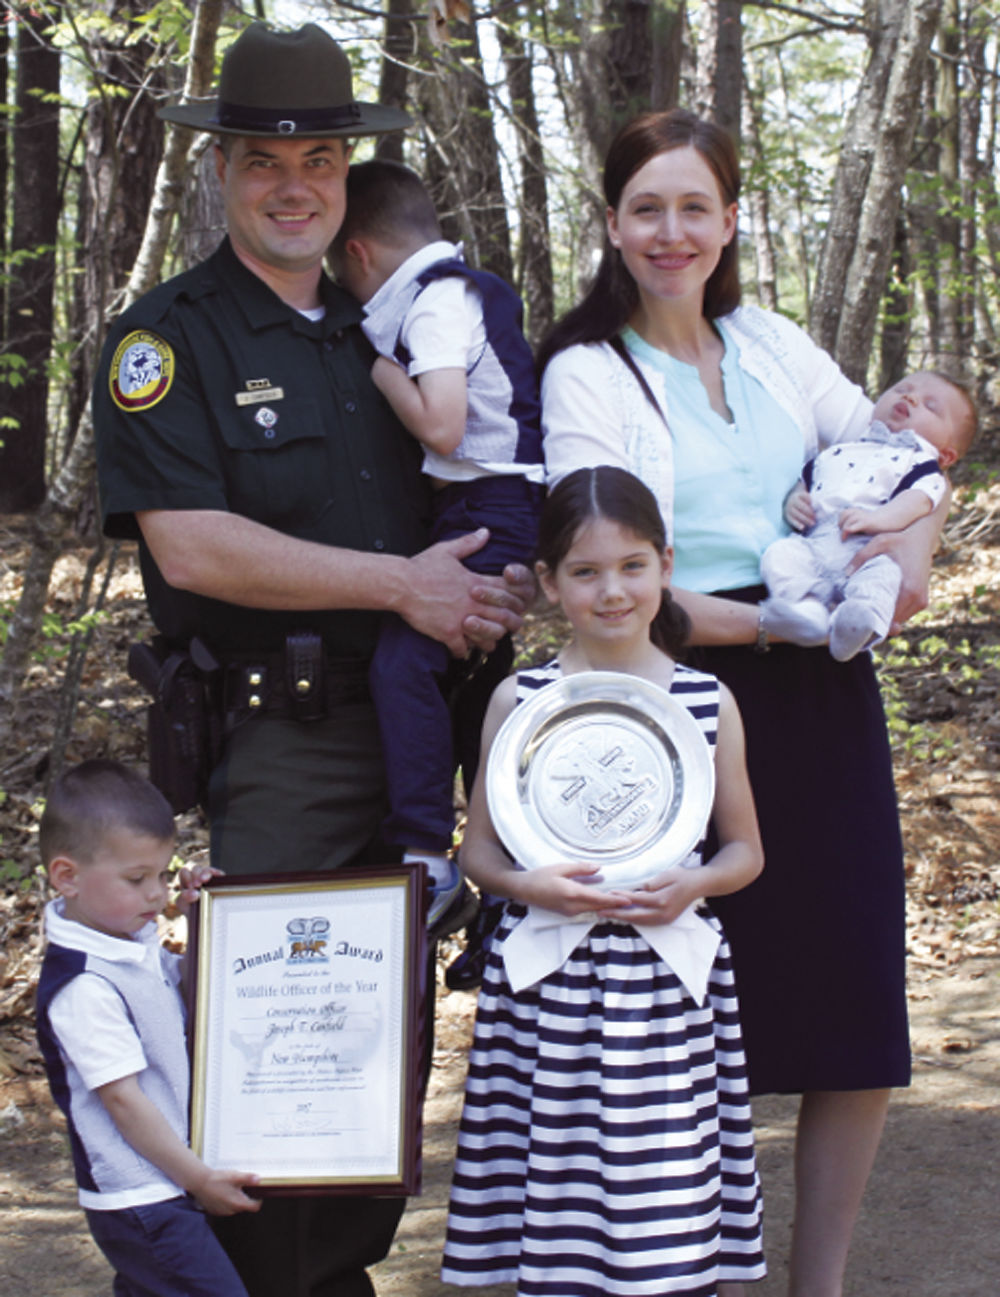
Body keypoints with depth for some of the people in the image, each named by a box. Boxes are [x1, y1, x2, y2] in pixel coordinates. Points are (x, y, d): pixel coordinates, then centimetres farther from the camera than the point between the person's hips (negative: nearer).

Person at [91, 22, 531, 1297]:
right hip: (274, 742, -6)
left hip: (407, 726, 6)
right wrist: (400, 585, -16)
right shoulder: (165, 338, -4)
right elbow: (189, 545, -16)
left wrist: (491, 588, 4)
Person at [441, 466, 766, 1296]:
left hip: (669, 979, 1)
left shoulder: (707, 700, 5)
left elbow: (746, 850, 11)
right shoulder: (519, 700, 3)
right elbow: (478, 849, 7)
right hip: (549, 983, 0)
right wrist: (531, 885, -12)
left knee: (674, 1212, -2)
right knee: (554, 1207, 0)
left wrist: (693, 883, -9)